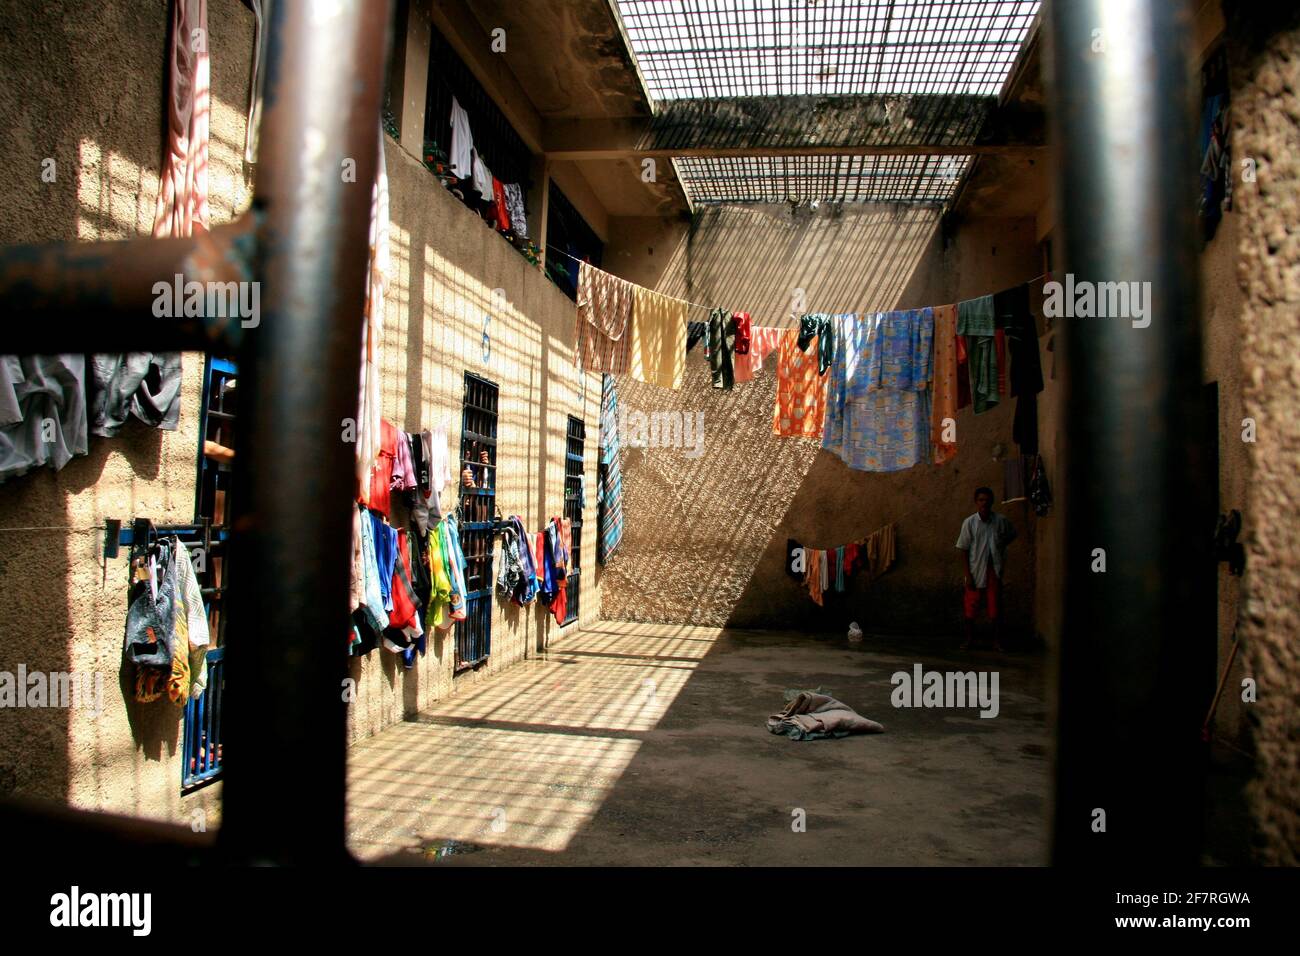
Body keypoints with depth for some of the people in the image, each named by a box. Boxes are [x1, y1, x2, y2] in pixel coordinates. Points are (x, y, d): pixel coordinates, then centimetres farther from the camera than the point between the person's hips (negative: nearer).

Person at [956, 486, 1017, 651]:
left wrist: (1001, 545, 1)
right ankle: (969, 638, 20)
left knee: (995, 605, 4)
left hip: (994, 569, 1)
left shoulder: (1001, 520, -4)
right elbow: (964, 550, -5)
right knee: (970, 605, 5)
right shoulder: (969, 523, -8)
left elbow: (1012, 534, 18)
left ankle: (997, 641, 14)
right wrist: (967, 575, -9)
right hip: (975, 570, -1)